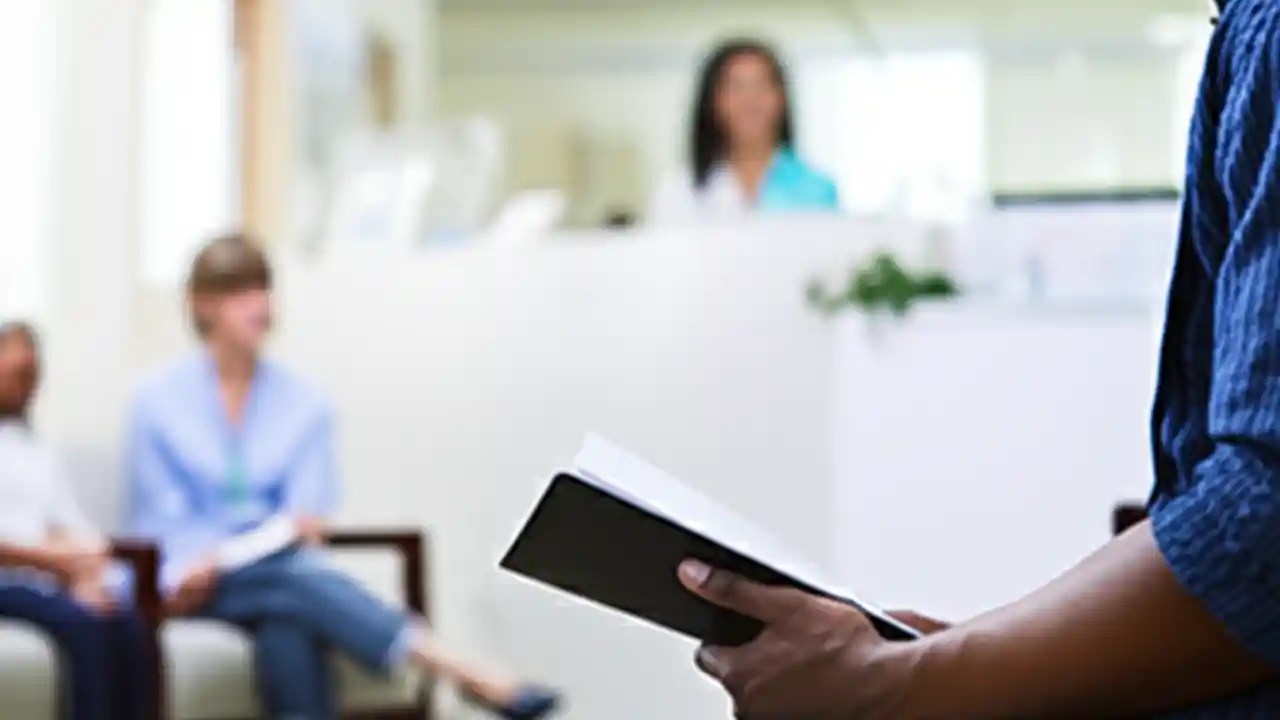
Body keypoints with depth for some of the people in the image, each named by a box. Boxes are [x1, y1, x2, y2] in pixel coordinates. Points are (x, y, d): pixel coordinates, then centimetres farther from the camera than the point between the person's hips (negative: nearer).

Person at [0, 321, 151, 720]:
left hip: (49, 577, 6)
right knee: (81, 622, -31)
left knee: (125, 622, -24)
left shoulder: (40, 452, 25)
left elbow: (74, 530, 15)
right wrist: (53, 559, -15)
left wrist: (85, 571, -7)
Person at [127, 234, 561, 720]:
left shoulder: (304, 405, 9)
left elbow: (307, 514, -1)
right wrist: (189, 572, -20)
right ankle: (469, 678, -54)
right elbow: (160, 517, 1)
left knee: (288, 625, -37)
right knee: (300, 580, -35)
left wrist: (299, 527, -25)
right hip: (196, 582, -2)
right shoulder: (158, 402, 5)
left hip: (280, 571, 2)